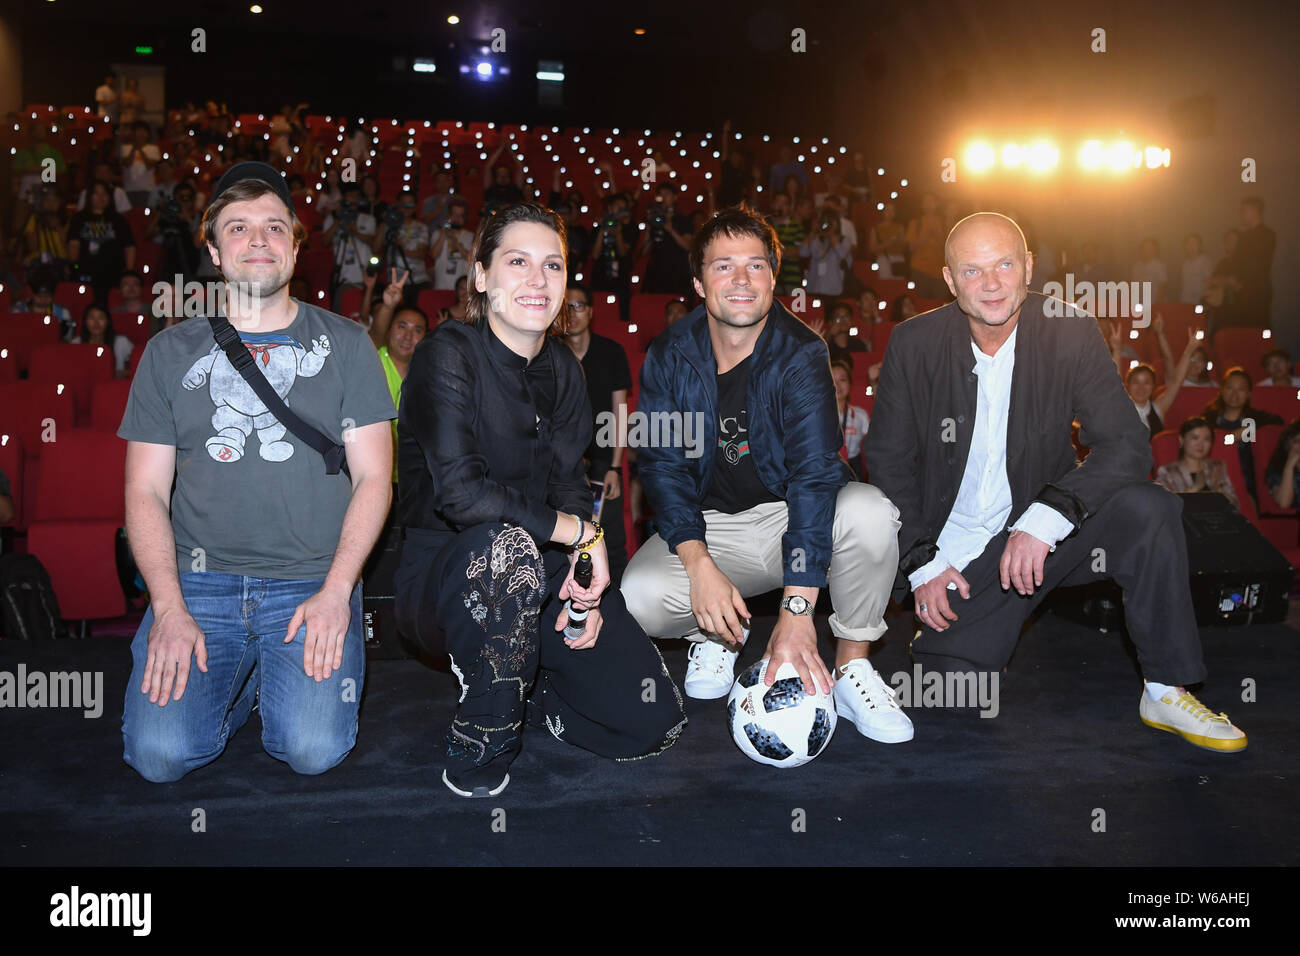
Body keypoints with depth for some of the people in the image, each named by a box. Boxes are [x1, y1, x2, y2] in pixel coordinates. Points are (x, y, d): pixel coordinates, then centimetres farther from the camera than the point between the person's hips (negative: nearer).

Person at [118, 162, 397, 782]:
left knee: (313, 750, -19)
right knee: (160, 754, -16)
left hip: (314, 581, -1)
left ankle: (284, 677, 14)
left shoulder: (344, 344, 7)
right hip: (199, 579, 1)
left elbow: (373, 476, 2)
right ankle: (237, 679, 15)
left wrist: (335, 591, -11)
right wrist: (168, 606, -8)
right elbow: (145, 489, 7)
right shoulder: (171, 352, 10)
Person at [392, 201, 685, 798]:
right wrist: (579, 532, -19)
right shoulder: (447, 355, -13)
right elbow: (460, 492, -25)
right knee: (506, 544, -42)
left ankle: (515, 686, 21)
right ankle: (481, 737, -17)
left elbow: (570, 485, 8)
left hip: (545, 574, 6)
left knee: (655, 723, -5)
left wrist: (582, 572, -9)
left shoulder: (563, 369, 8)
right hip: (446, 569, -5)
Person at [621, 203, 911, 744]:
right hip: (707, 526, 1)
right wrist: (699, 565, -28)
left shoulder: (801, 354, -15)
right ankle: (716, 633, 9)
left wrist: (796, 609, -36)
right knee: (639, 598, -27)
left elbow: (815, 473, -26)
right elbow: (662, 465, -9)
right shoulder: (669, 355, -6)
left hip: (790, 516, -1)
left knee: (869, 513, -32)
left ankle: (851, 667, -8)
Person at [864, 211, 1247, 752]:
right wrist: (921, 564, -8)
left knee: (1148, 509, -28)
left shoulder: (1070, 333, -9)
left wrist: (1044, 520, -30)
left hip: (1038, 528, 0)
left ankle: (1167, 692, -12)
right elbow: (887, 460, -1)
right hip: (957, 550, 0)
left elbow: (1127, 445, -16)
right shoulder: (913, 344, -8)